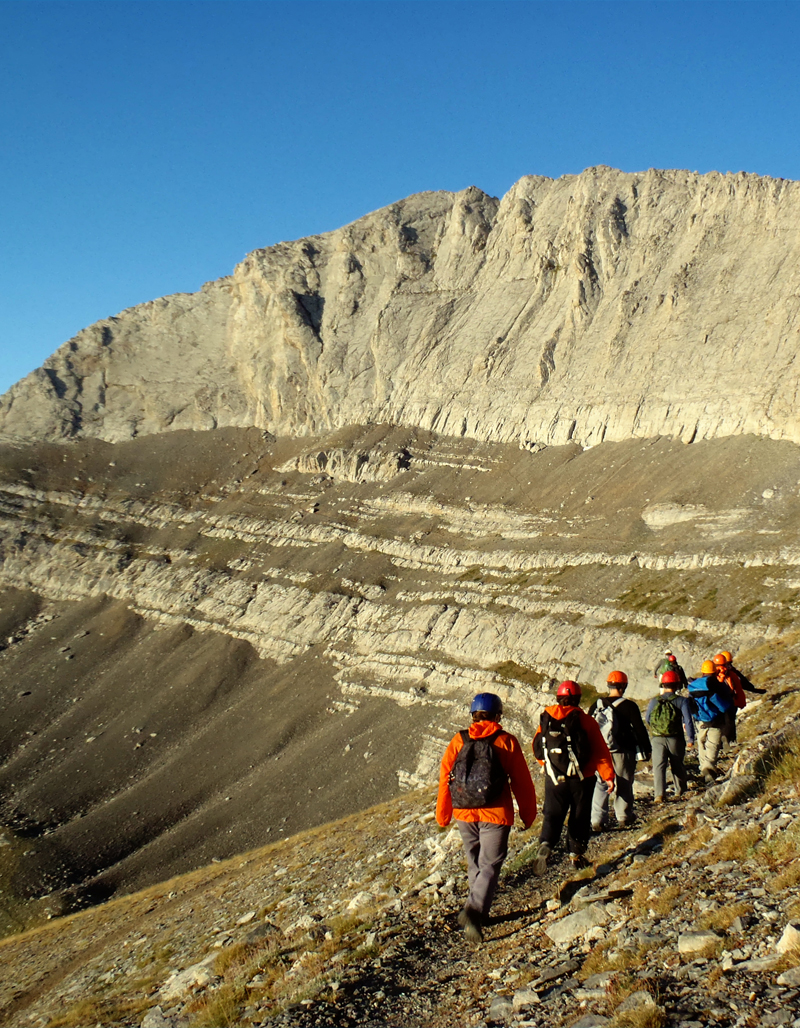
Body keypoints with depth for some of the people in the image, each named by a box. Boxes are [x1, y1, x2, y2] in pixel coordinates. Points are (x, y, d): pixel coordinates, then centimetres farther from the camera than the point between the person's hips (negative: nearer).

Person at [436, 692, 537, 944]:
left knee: (474, 862, 20)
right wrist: (528, 813, 11)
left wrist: (443, 814, 16)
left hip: (465, 814, 3)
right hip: (495, 814, -3)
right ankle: (473, 911, -20)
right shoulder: (506, 741, -4)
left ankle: (478, 911, 29)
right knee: (490, 865, -1)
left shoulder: (459, 740, 2)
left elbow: (445, 777, 5)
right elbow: (521, 781, -1)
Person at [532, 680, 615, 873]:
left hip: (554, 779, 2)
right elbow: (600, 752, -10)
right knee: (579, 817, 14)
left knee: (552, 814, 5)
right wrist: (608, 776, -5)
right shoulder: (585, 721, -9)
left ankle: (545, 845, -19)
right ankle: (576, 854, 20)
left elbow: (538, 750, 8)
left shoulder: (546, 719, -1)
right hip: (581, 779, -1)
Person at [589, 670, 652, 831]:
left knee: (601, 784, 8)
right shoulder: (629, 706, -10)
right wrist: (646, 750, 4)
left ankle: (597, 820, 2)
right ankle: (624, 817, 20)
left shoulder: (596, 705, 1)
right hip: (623, 752, -3)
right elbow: (640, 730, -7)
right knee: (624, 784, 12)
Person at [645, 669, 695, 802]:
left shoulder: (654, 701, 0)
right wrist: (690, 739, -6)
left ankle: (659, 794, -18)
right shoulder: (682, 701, -6)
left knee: (658, 766, -2)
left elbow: (647, 719, 13)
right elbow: (688, 720, -12)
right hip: (675, 739, 0)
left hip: (657, 739, 0)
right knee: (677, 766, 19)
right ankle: (681, 792, 35)